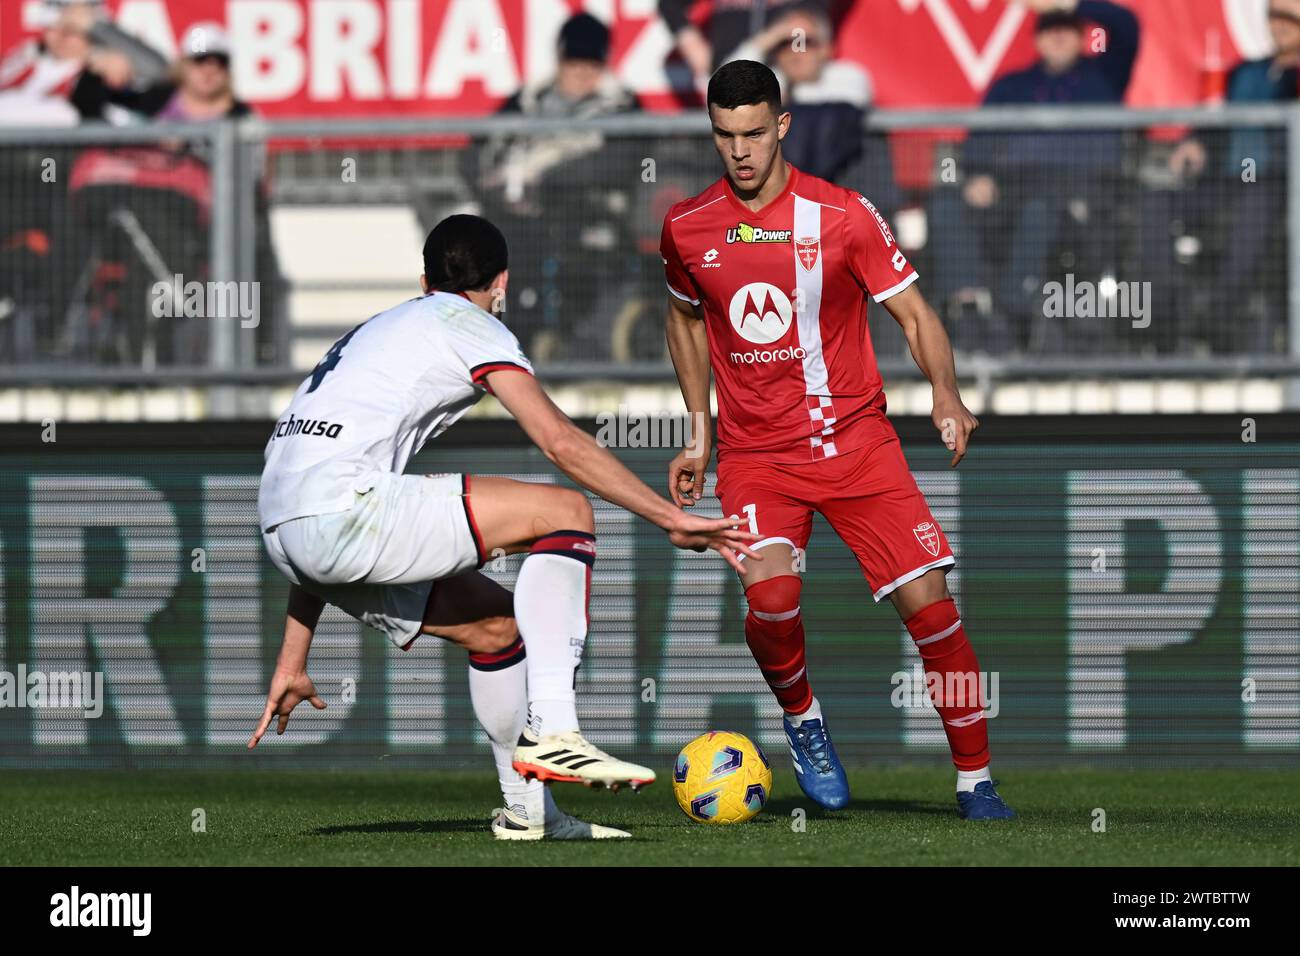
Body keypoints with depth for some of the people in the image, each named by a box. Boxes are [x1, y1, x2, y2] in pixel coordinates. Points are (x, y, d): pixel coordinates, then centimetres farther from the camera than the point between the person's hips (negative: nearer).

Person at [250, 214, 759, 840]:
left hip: (281, 526, 9)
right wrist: (671, 520, -3)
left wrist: (292, 661, 33)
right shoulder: (468, 324, 7)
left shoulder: (384, 329, 32)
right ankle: (550, 733, -15)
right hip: (344, 508, -9)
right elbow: (561, 443, -6)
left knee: (496, 625, 20)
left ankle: (528, 811, 24)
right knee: (565, 513, -5)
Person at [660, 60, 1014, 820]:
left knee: (929, 601, -10)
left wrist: (948, 394, -22)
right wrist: (700, 437, 19)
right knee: (771, 597, -25)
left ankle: (976, 780, 4)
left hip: (856, 437, -1)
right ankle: (803, 721, 6)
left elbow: (915, 314, -4)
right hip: (756, 452, 1)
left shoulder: (843, 215, -7)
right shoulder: (688, 229, 1)